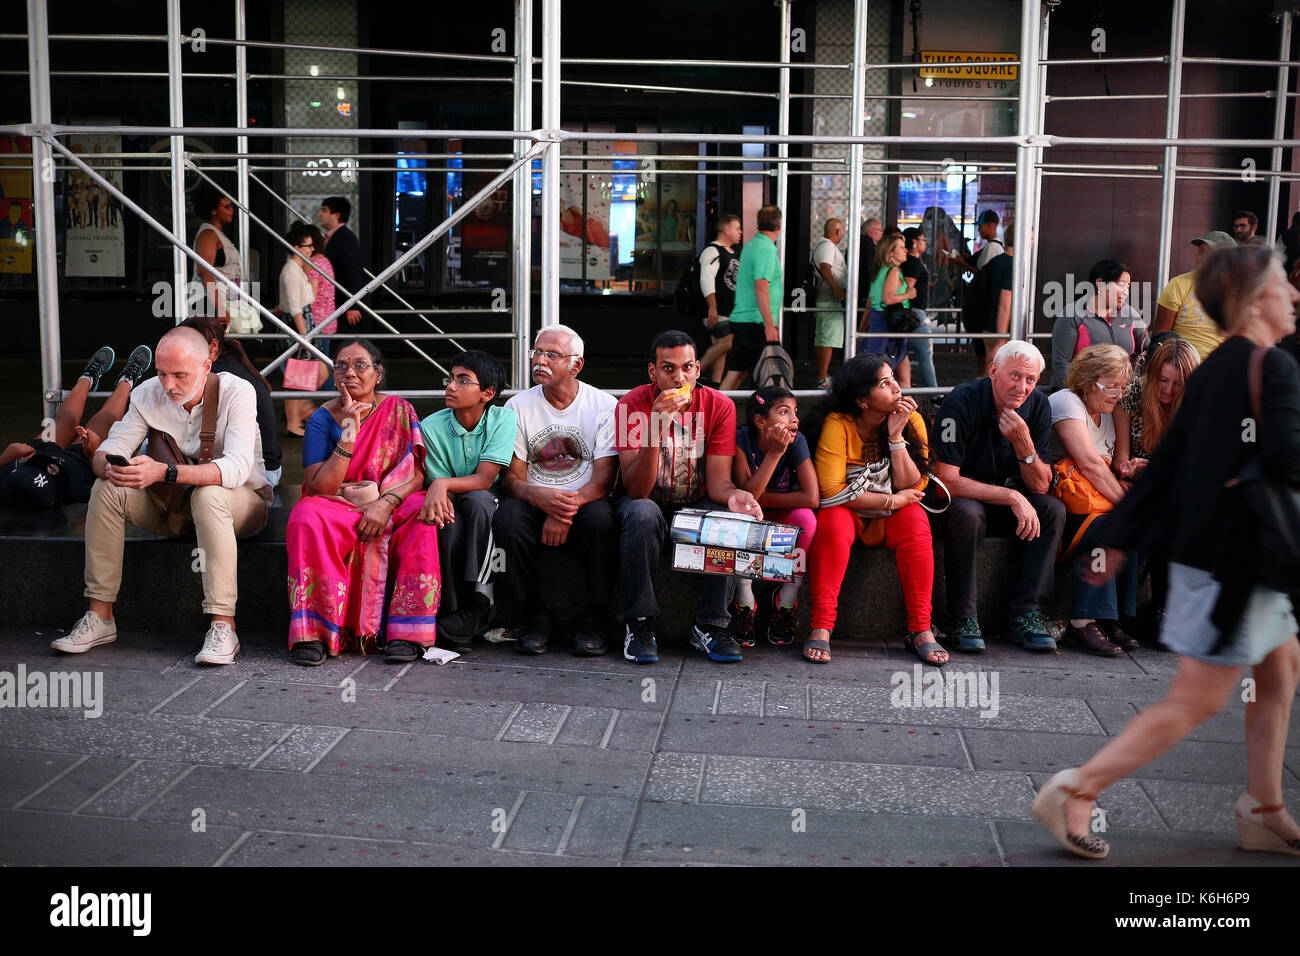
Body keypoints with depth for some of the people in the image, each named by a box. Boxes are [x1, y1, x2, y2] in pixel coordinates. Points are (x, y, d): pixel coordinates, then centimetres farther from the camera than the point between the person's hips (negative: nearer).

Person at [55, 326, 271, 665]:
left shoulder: (237, 392, -20)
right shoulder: (148, 393, -5)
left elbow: (236, 467, -33)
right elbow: (108, 449, -6)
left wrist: (164, 472, -45)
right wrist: (111, 468, -33)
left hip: (241, 501, -5)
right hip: (173, 505, 5)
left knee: (208, 495, -38)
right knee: (106, 489, -17)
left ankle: (223, 626, -37)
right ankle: (99, 617, -10)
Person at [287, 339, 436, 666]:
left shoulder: (399, 410, 2)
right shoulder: (322, 419, -1)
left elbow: (417, 475, -4)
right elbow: (318, 488, -11)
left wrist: (386, 502, -23)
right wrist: (348, 435, -19)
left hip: (391, 509, 0)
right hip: (338, 510, 0)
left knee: (424, 514, -31)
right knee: (307, 517, -32)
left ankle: (407, 633, -28)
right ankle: (313, 633, -28)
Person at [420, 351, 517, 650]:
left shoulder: (503, 420, -9)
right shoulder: (431, 427, -5)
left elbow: (484, 479, -18)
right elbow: (438, 485, -7)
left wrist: (444, 484, -36)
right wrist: (439, 497, -32)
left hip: (489, 511, 0)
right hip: (454, 509, 1)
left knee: (477, 499, -35)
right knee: (447, 517, -34)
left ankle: (479, 597, -31)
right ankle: (453, 609, -27)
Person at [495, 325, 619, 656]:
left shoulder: (605, 406, 0)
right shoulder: (518, 406, 5)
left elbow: (604, 479, -8)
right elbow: (513, 478, 0)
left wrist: (567, 507, -25)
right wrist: (540, 496, -24)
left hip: (584, 504, -1)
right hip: (536, 505, 2)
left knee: (600, 517, -34)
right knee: (507, 515, -30)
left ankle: (596, 619, -16)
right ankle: (537, 616, -15)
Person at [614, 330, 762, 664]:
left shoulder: (720, 406, -12)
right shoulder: (633, 405, -18)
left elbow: (718, 480, -14)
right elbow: (637, 490, -25)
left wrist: (733, 495, -40)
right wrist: (657, 429, -39)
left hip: (697, 502, 2)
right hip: (650, 500, -2)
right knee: (642, 514, -36)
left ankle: (710, 626, -13)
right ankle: (639, 625, -21)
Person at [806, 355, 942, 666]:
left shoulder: (912, 420, -7)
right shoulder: (838, 425, -17)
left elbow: (912, 488, -13)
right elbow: (831, 491, -22)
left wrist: (896, 436, -23)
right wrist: (892, 500, -16)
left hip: (889, 520, 2)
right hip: (847, 512, -2)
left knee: (915, 521, -28)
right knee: (833, 523, -34)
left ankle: (920, 630, -24)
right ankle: (821, 628, -30)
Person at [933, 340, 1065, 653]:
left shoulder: (1038, 406, -7)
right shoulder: (962, 402, -22)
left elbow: (1041, 486, -8)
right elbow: (946, 481, -26)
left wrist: (1024, 443, -27)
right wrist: (1012, 497, -29)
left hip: (1008, 503, 5)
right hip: (961, 498, -5)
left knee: (1053, 509, -19)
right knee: (968, 513, -36)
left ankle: (1025, 614, -16)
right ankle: (964, 619, -24)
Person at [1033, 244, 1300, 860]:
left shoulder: (1211, 372, 10)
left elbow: (1164, 462, 11)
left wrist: (1120, 537, 13)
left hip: (1204, 550, 10)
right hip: (1234, 561, -10)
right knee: (1194, 703, -2)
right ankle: (1076, 791, 1)